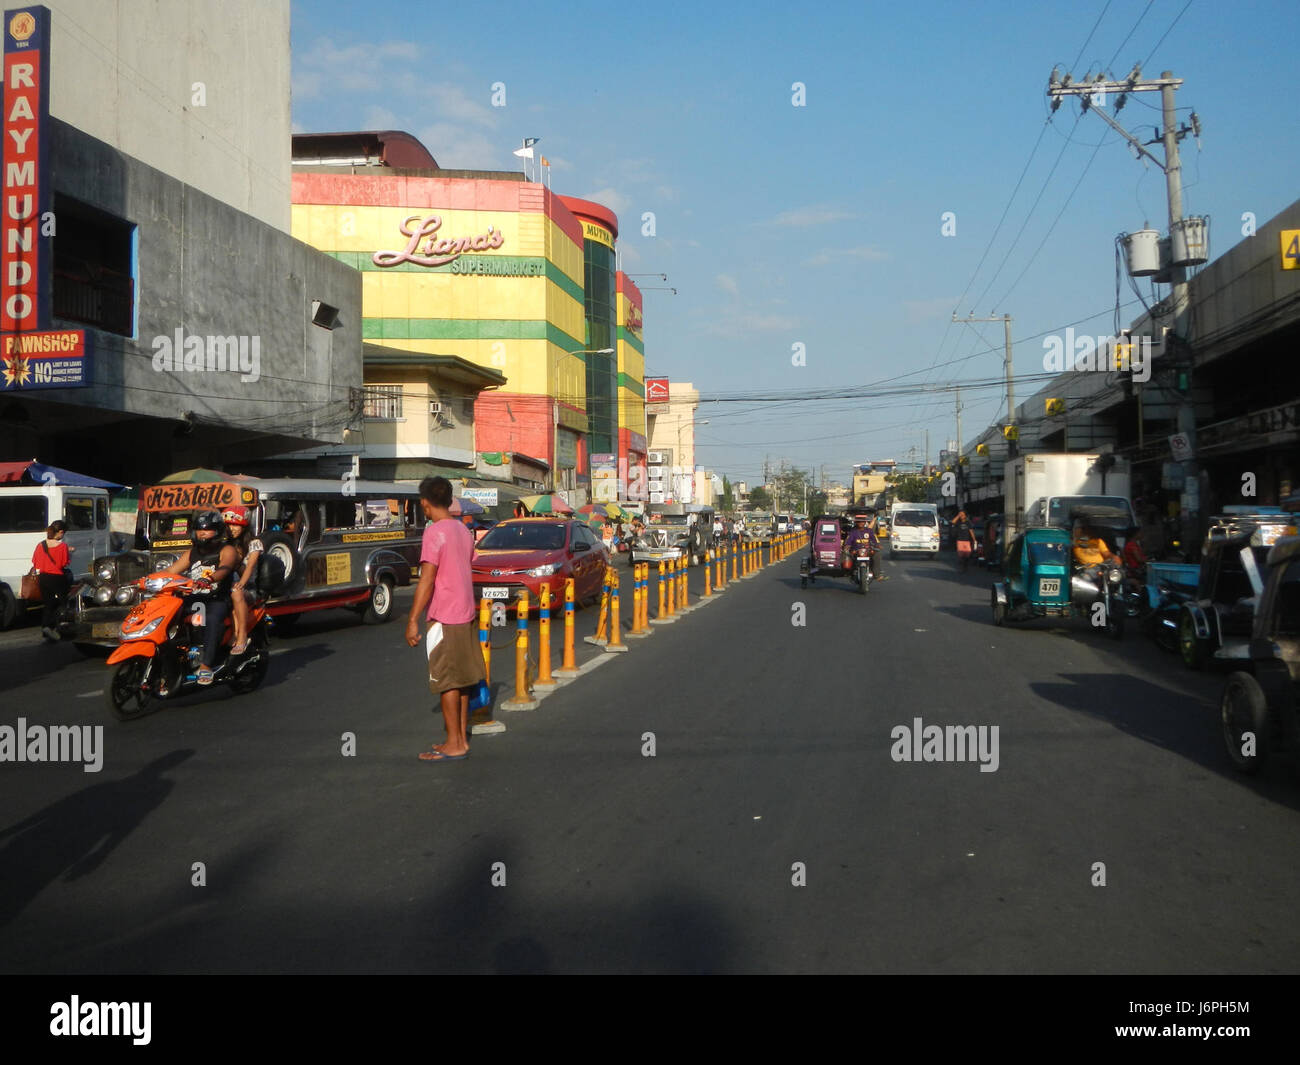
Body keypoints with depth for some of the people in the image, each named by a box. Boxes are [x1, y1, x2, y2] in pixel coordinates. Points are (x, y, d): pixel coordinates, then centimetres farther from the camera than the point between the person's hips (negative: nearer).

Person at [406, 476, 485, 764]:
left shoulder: (435, 532, -15)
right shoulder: (463, 530, 11)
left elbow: (427, 580, -20)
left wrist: (413, 620, -18)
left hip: (444, 619, -8)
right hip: (465, 615, 8)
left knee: (447, 683, -2)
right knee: (461, 680, 13)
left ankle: (454, 745, 3)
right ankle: (462, 739, 20)